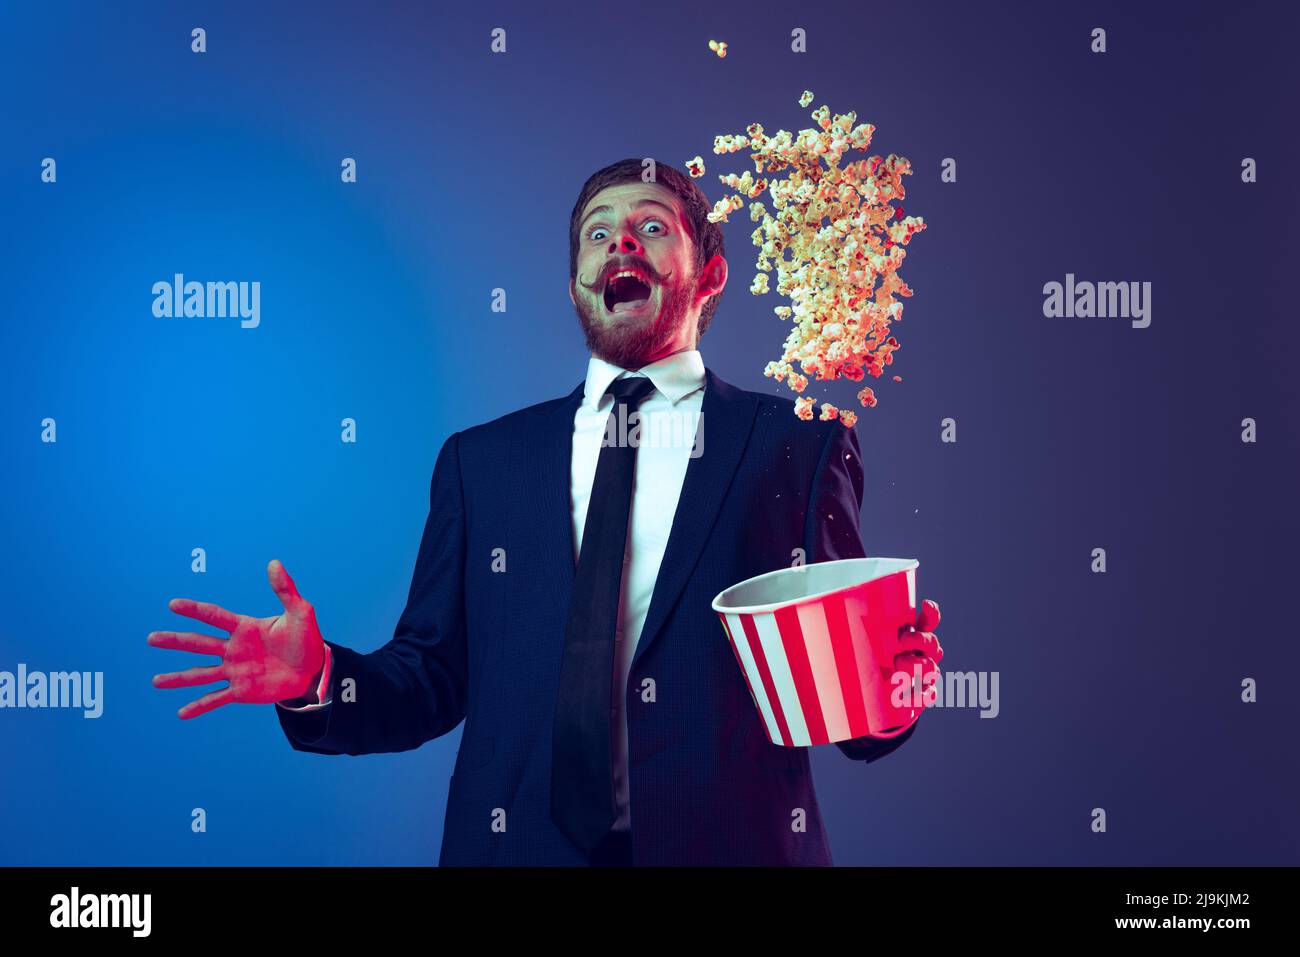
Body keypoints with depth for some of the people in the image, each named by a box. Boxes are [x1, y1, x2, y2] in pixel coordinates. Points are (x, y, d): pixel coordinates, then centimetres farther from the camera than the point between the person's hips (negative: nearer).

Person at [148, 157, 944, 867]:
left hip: (730, 845, -1)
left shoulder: (801, 448, 1)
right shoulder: (482, 461, 8)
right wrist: (317, 677, -10)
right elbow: (435, 679, 7)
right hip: (519, 843, 2)